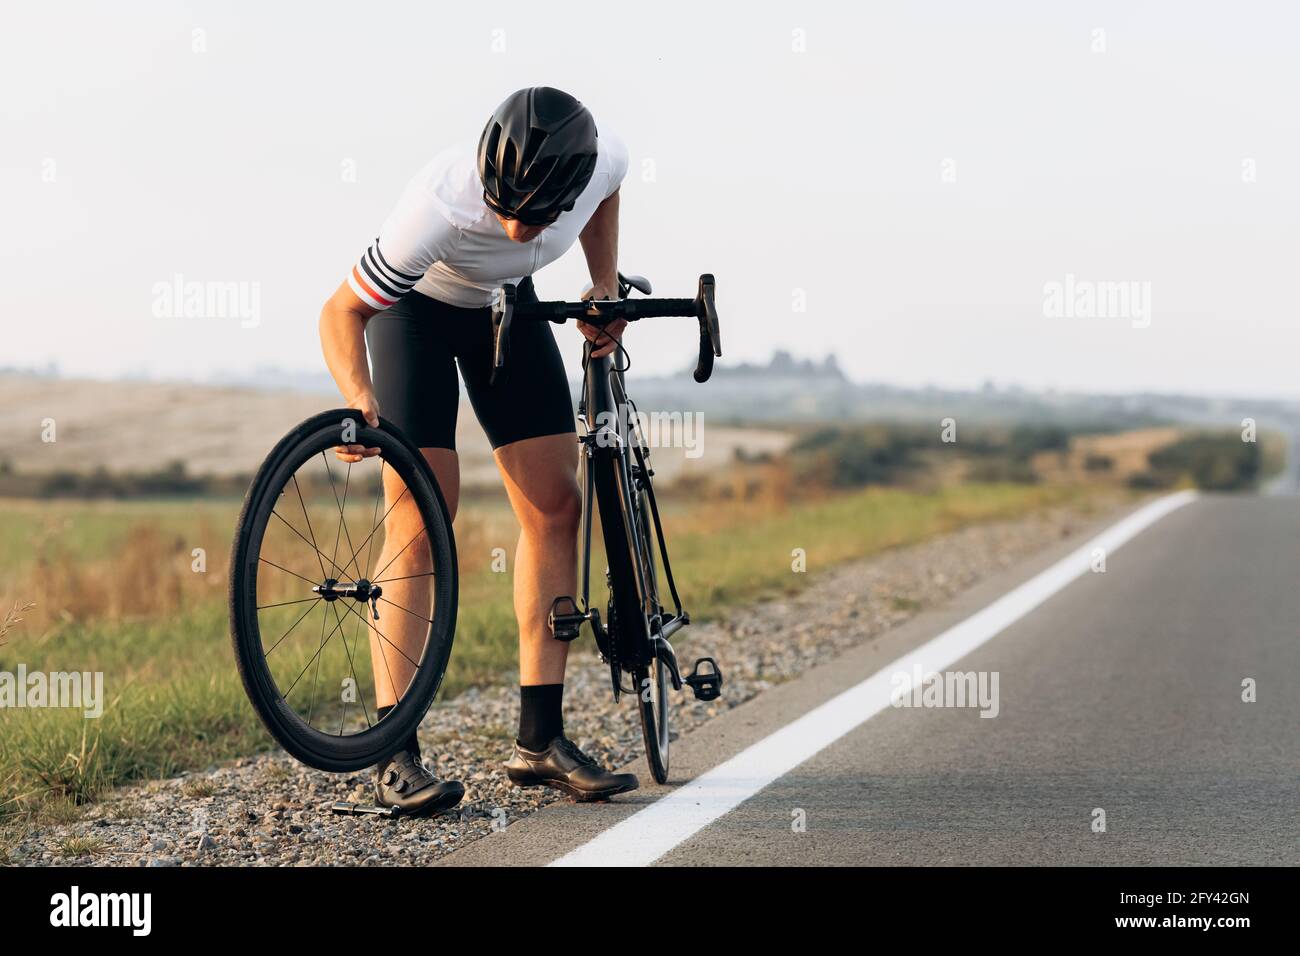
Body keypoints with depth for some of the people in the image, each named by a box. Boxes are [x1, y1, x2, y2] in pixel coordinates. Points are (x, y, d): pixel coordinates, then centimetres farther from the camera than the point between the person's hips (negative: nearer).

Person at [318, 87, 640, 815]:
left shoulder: (604, 160, -30)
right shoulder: (441, 208, -42)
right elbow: (343, 311, -31)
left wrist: (607, 288, -7)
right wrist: (359, 396, -48)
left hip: (503, 301, 5)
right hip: (416, 304, -5)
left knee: (555, 503, -4)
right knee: (422, 515, -16)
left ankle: (541, 740, 1)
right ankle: (396, 756, -15)